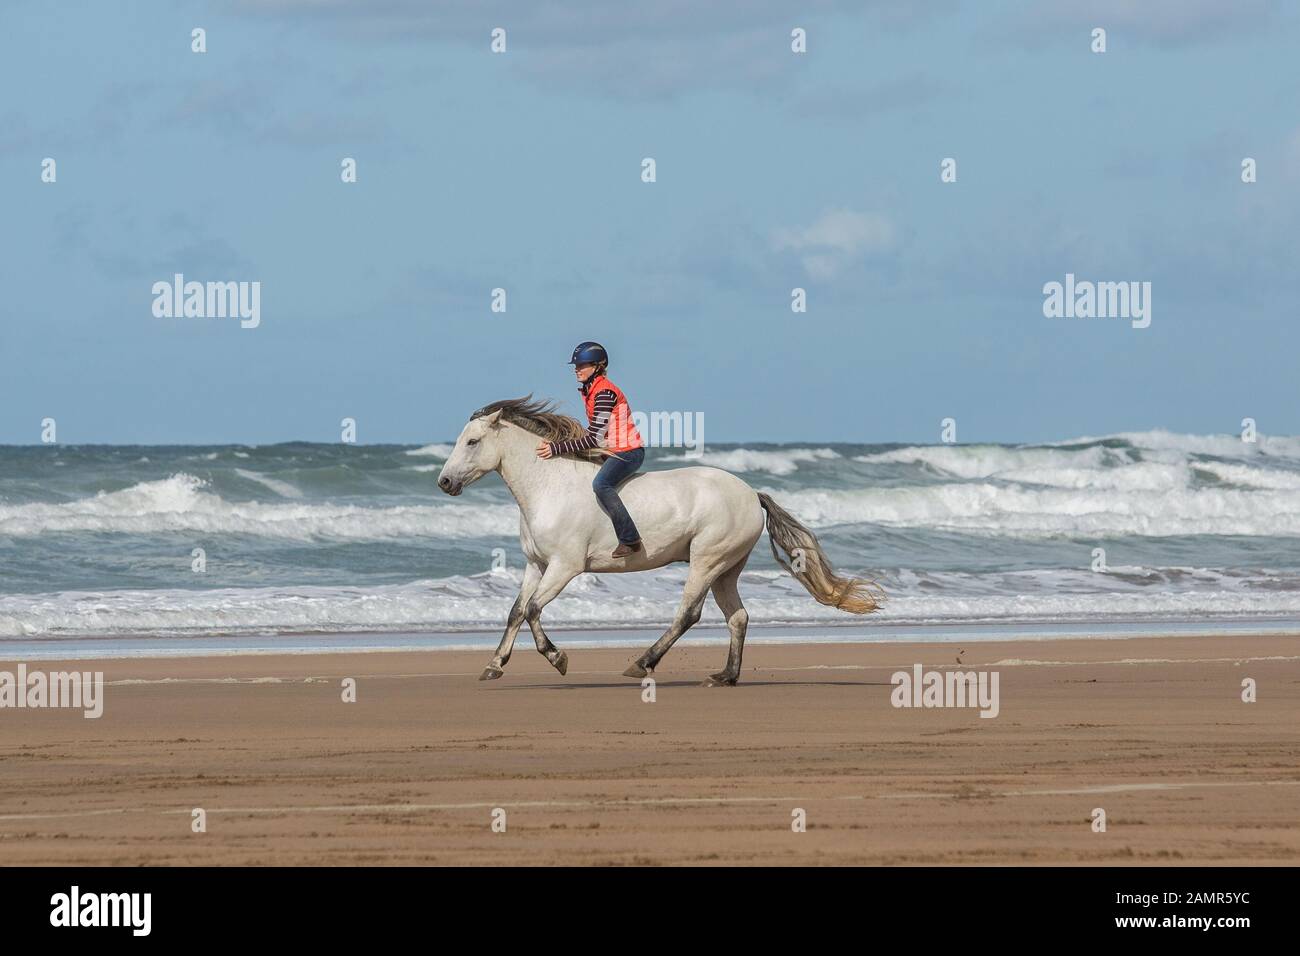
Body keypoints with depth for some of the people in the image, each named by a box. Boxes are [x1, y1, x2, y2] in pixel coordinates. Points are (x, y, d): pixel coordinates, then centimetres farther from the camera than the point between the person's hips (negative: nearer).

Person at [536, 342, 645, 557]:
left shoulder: (604, 393, -19)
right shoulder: (589, 391, 11)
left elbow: (594, 438, -23)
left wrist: (557, 448, -23)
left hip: (628, 451, -11)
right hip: (610, 451, 11)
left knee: (600, 484, -33)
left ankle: (630, 539, -33)